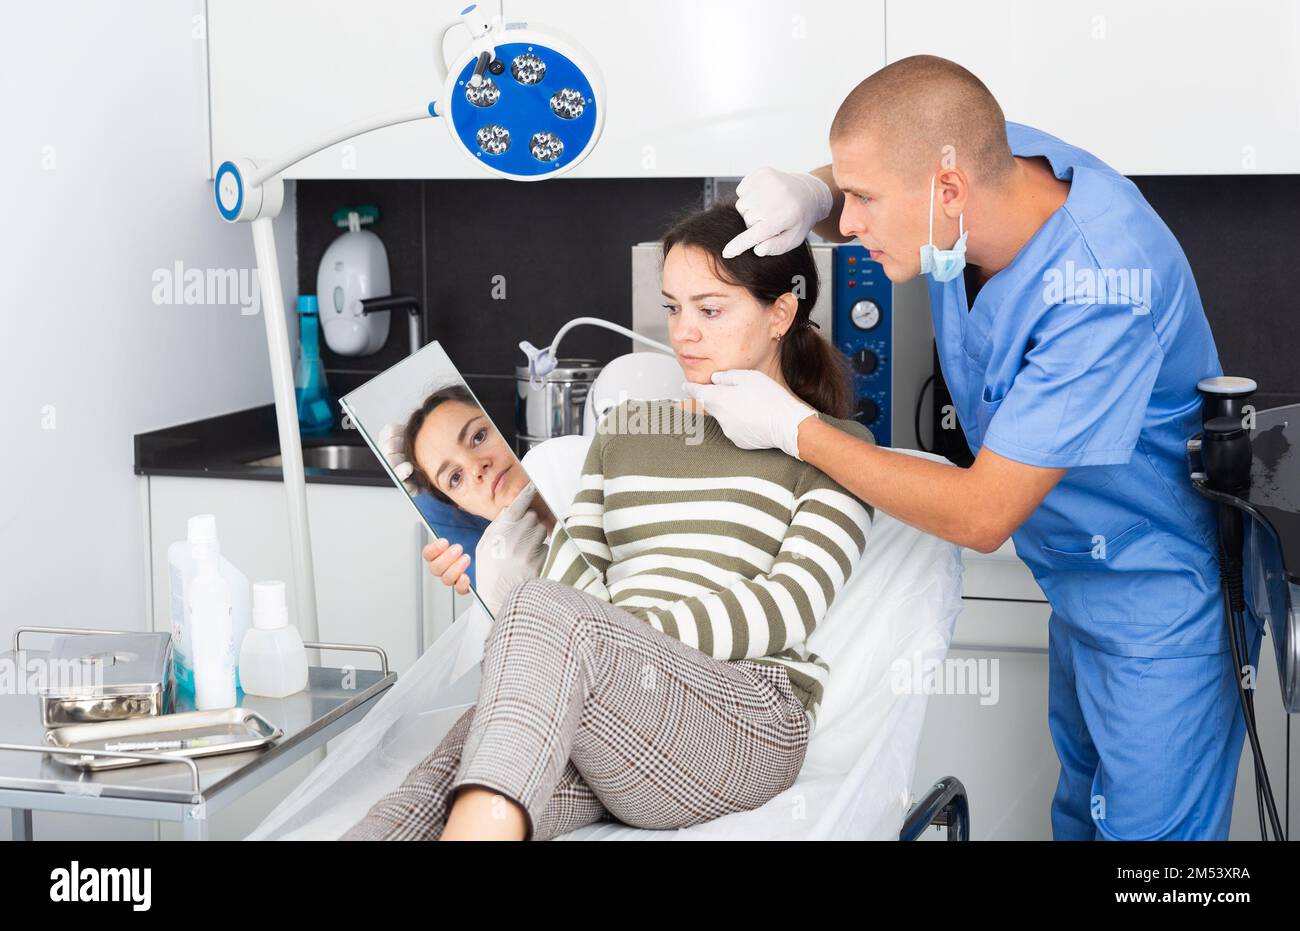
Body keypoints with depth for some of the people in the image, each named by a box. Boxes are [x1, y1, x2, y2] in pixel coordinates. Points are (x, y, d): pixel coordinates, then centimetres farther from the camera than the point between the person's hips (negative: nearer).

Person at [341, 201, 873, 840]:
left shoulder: (837, 447, 12)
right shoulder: (626, 429, 29)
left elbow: (789, 606, -4)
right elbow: (573, 566, 17)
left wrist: (628, 633, -14)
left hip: (746, 714, -4)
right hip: (600, 715, 4)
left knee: (545, 611, -36)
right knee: (438, 791, -32)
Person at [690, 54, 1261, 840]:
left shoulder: (1099, 289, -35)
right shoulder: (986, 157, -14)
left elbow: (981, 515, -30)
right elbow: (850, 196, 10)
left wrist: (792, 428, -21)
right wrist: (809, 195, -16)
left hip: (1163, 596, -8)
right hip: (1081, 571, 8)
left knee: (1148, 824, 1)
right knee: (1081, 803, 21)